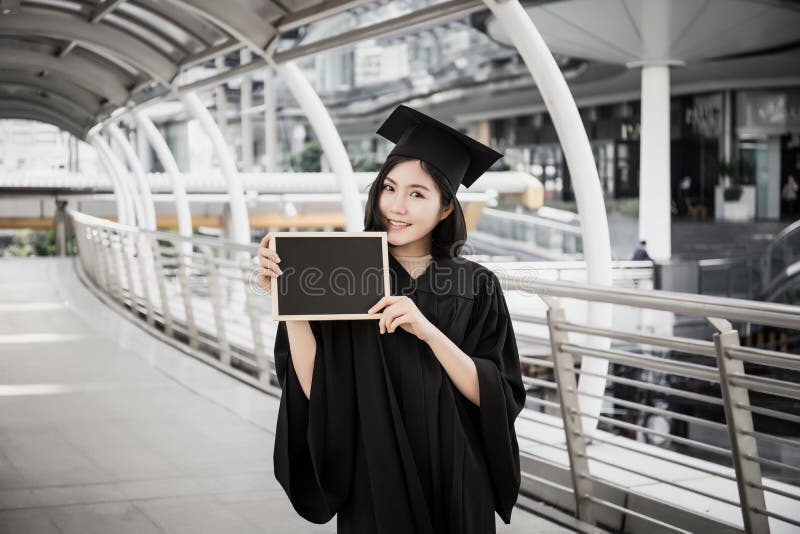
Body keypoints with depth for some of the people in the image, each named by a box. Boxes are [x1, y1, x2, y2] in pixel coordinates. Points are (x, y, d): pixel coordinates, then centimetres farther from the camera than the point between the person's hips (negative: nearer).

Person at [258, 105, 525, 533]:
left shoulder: (477, 288, -4)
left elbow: (499, 399, -12)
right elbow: (318, 393, -14)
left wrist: (429, 332, -24)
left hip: (455, 484, 1)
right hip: (373, 485, -1)